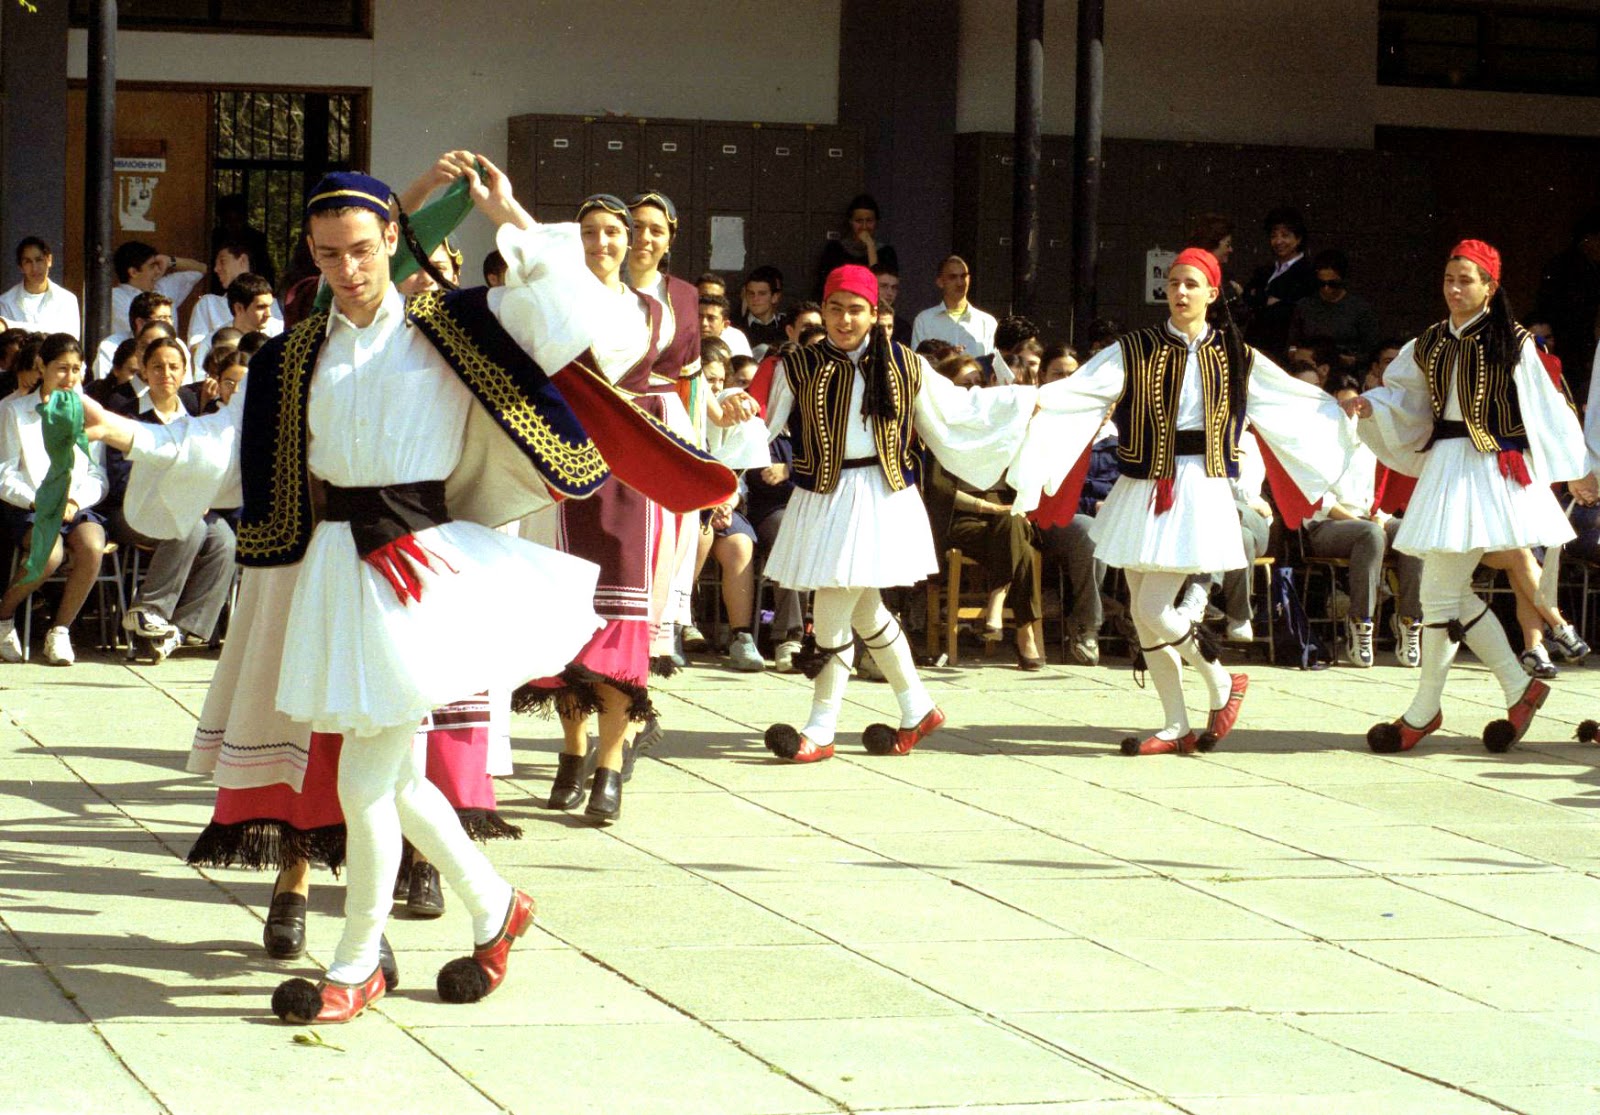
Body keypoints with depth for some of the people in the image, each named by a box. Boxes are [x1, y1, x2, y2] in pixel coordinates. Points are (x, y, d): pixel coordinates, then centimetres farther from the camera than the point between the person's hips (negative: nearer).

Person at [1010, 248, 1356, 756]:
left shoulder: (1235, 357, 5)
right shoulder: (1136, 350, 3)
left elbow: (1292, 398, 20)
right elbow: (1078, 389, -8)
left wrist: (1341, 412, 23)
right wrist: (1034, 400, -23)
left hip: (1199, 490, -3)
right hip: (1142, 492, 3)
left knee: (1153, 608, -14)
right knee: (1144, 613, 5)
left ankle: (1222, 685, 10)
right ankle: (1175, 728, 17)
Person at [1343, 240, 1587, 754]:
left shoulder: (1512, 343, -6)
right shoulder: (1429, 345, 10)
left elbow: (1543, 408, -2)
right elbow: (1402, 394, 19)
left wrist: (1571, 469, 1)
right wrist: (1368, 405, -1)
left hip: (1488, 470, -7)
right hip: (1443, 467, 7)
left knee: (1441, 591, -7)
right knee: (1451, 591, 9)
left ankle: (1424, 710, 3)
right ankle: (1519, 687, 20)